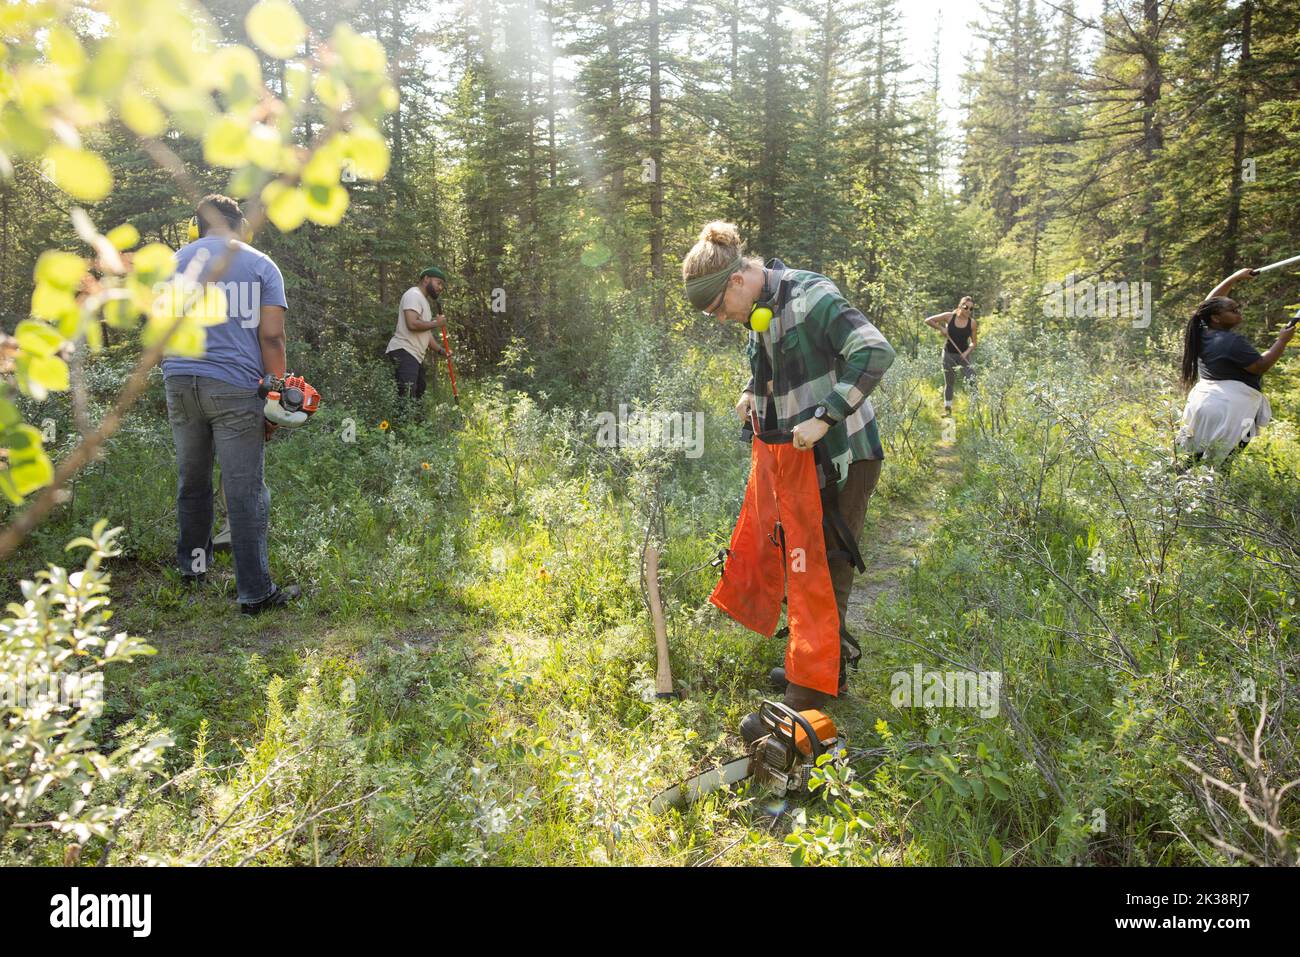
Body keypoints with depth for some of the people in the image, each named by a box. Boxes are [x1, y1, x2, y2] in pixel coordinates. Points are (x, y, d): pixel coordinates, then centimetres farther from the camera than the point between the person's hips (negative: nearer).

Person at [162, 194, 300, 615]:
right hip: (235, 388, -4)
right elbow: (271, 336, -4)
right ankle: (255, 592, -2)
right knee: (246, 492, -4)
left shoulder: (175, 261, 14)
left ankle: (193, 563, 32)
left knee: (192, 479, 19)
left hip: (179, 381, 4)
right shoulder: (261, 265, 5)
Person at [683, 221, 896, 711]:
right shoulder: (758, 308, 7)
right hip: (800, 455, 9)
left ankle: (811, 694, 5)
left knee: (828, 567, -4)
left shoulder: (810, 296, -20)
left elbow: (875, 352, -29)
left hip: (843, 453, -9)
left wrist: (823, 417, -30)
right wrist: (753, 390, 5)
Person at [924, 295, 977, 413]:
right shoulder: (949, 316, -9)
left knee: (972, 380, -16)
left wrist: (967, 352, -15)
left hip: (963, 354, 0)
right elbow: (928, 320, -4)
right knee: (949, 383, 9)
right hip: (949, 354, 0)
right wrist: (941, 328, -13)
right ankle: (947, 408, 18)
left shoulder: (972, 323, -7)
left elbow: (974, 342, 2)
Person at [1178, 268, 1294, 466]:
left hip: (1204, 402, 9)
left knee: (1198, 458, 10)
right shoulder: (1233, 341, -15)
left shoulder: (1202, 334, 9)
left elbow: (1210, 302, 25)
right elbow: (1261, 367, -12)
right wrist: (1282, 341, -3)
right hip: (1227, 409, -9)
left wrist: (1234, 278, 30)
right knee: (1220, 462, -10)